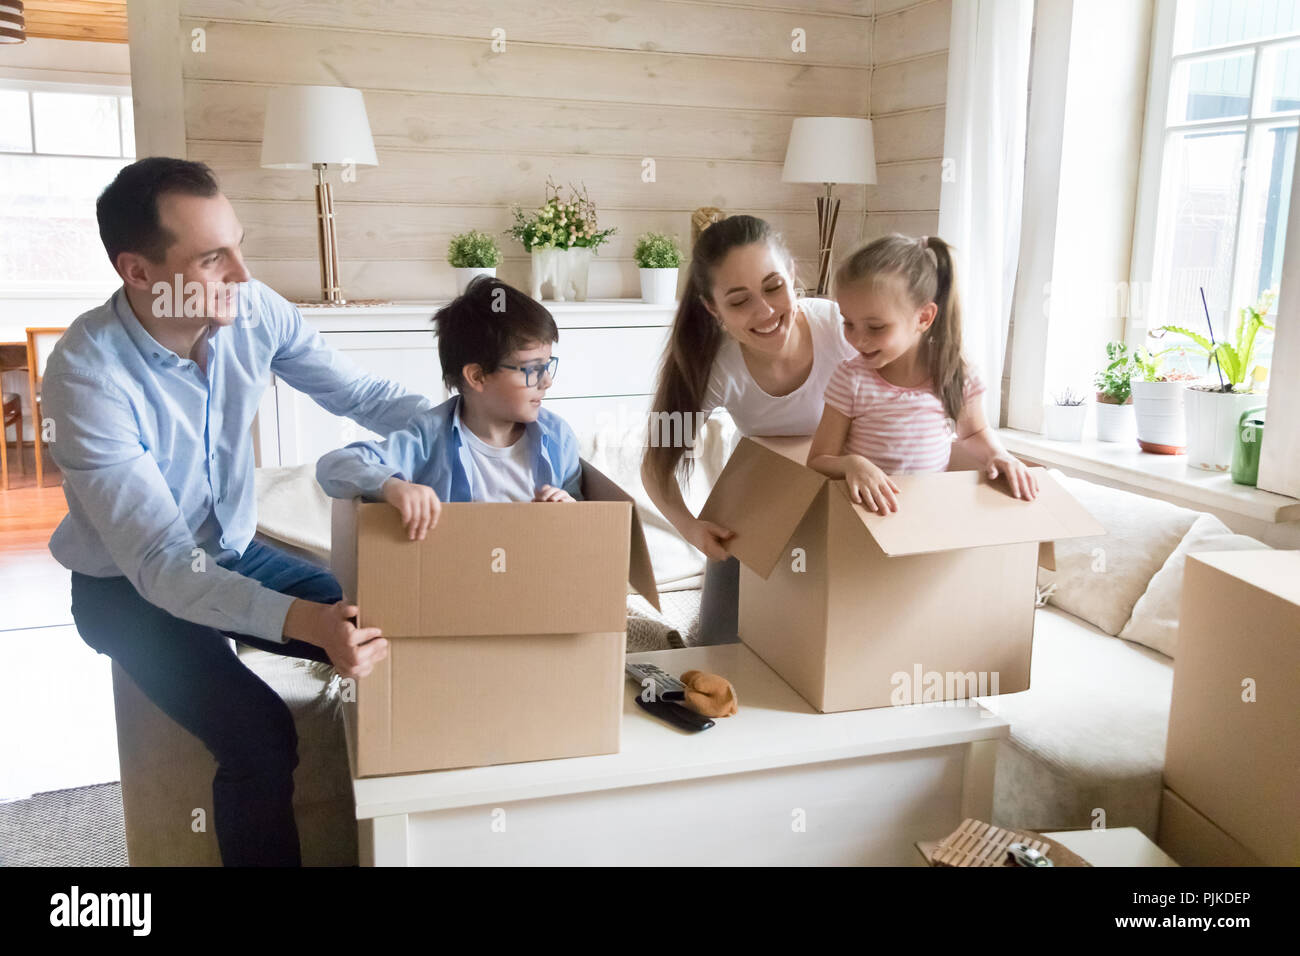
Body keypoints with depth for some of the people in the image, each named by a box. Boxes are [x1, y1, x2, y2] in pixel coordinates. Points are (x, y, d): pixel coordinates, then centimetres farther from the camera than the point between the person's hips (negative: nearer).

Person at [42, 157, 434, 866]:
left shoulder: (252, 310, -15)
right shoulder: (88, 373, -29)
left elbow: (360, 395, -4)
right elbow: (160, 562, -32)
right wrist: (303, 621, -47)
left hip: (234, 553, 5)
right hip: (132, 586, -5)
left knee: (392, 639, -7)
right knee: (262, 739, -25)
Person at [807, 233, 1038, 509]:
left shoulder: (955, 375, -3)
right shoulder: (851, 379, -8)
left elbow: (973, 431, 19)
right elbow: (818, 462, -4)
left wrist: (996, 455, -1)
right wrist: (851, 464, -25)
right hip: (869, 512, 1)